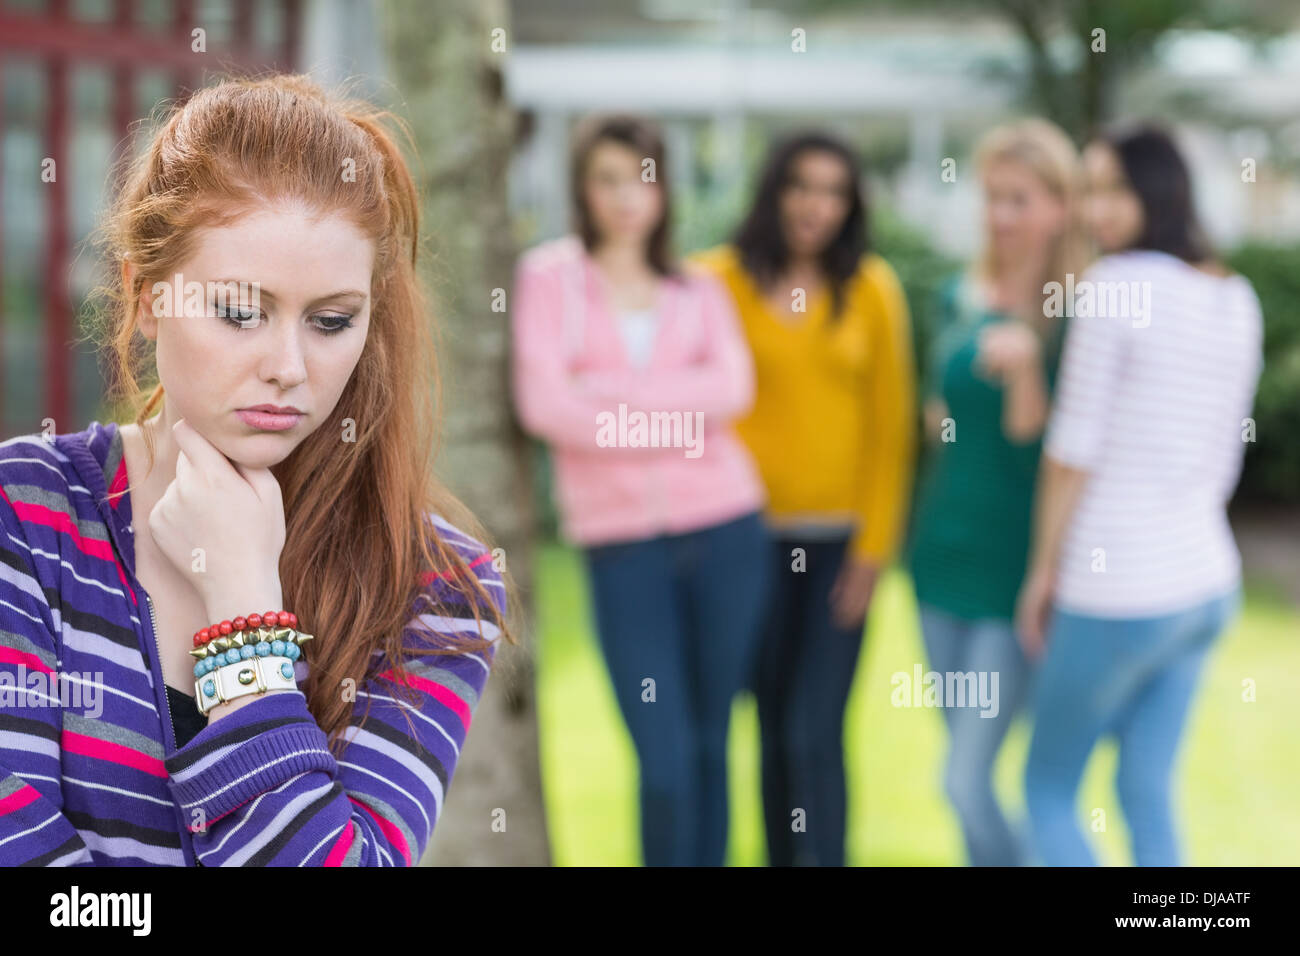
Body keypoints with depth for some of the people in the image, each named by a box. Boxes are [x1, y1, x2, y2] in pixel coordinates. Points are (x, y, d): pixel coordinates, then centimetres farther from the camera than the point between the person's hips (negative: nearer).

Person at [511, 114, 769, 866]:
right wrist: (673, 420, -6)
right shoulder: (550, 275, 5)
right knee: (666, 764, -8)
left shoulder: (698, 289, 13)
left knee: (710, 748, 7)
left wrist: (612, 393, -13)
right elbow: (544, 403, -8)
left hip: (724, 529, 3)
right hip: (622, 541, -2)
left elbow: (732, 388, -6)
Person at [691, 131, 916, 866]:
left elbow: (891, 426, 2)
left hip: (840, 539, -1)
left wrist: (874, 549, -2)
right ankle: (782, 855, 20)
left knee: (815, 734, -8)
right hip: (752, 535, 1)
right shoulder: (717, 278, 0)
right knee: (773, 728, 8)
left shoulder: (873, 289, 1)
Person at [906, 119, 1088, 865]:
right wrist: (940, 417, 2)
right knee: (967, 773, 14)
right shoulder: (961, 296, 6)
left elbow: (1041, 443, -17)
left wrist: (1024, 368, -31)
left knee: (967, 780, -7)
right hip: (944, 551, 6)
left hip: (1015, 567, -6)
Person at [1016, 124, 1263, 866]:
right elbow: (1226, 458, 14)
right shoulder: (1236, 299, 8)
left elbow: (1074, 448, -12)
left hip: (1115, 591, -7)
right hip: (1206, 577, 7)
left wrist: (1044, 568, -2)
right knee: (1148, 795, 12)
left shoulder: (1114, 284, -13)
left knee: (1049, 790, 8)